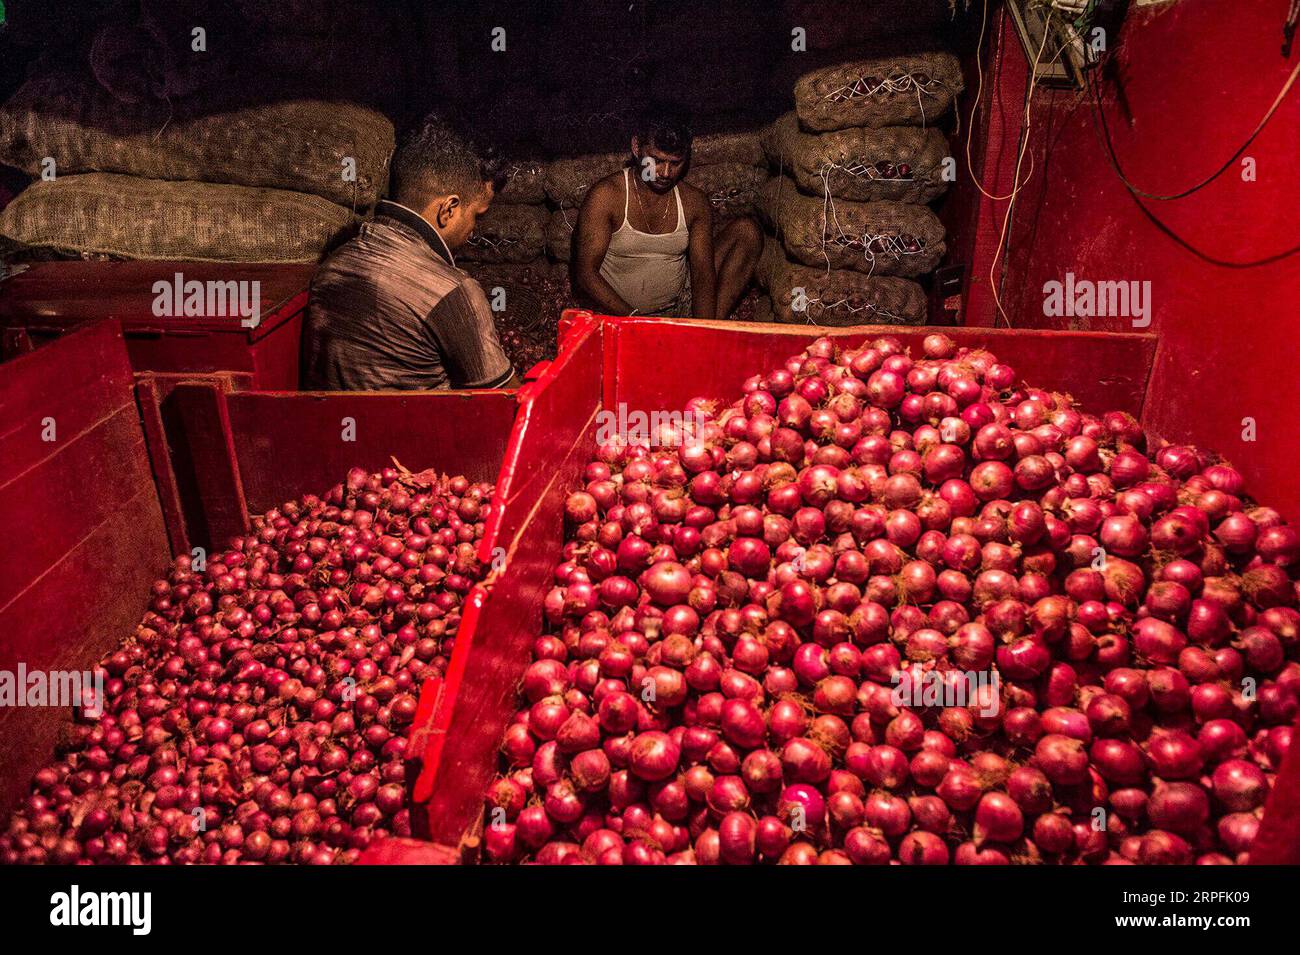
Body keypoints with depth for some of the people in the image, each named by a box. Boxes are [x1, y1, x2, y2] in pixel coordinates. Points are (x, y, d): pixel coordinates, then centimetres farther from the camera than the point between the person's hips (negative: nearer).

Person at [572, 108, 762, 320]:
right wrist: (635, 320, -27)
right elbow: (585, 274, -15)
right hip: (619, 311, -4)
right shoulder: (606, 196, -10)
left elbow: (703, 273, -7)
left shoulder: (694, 202, 0)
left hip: (681, 305, 5)